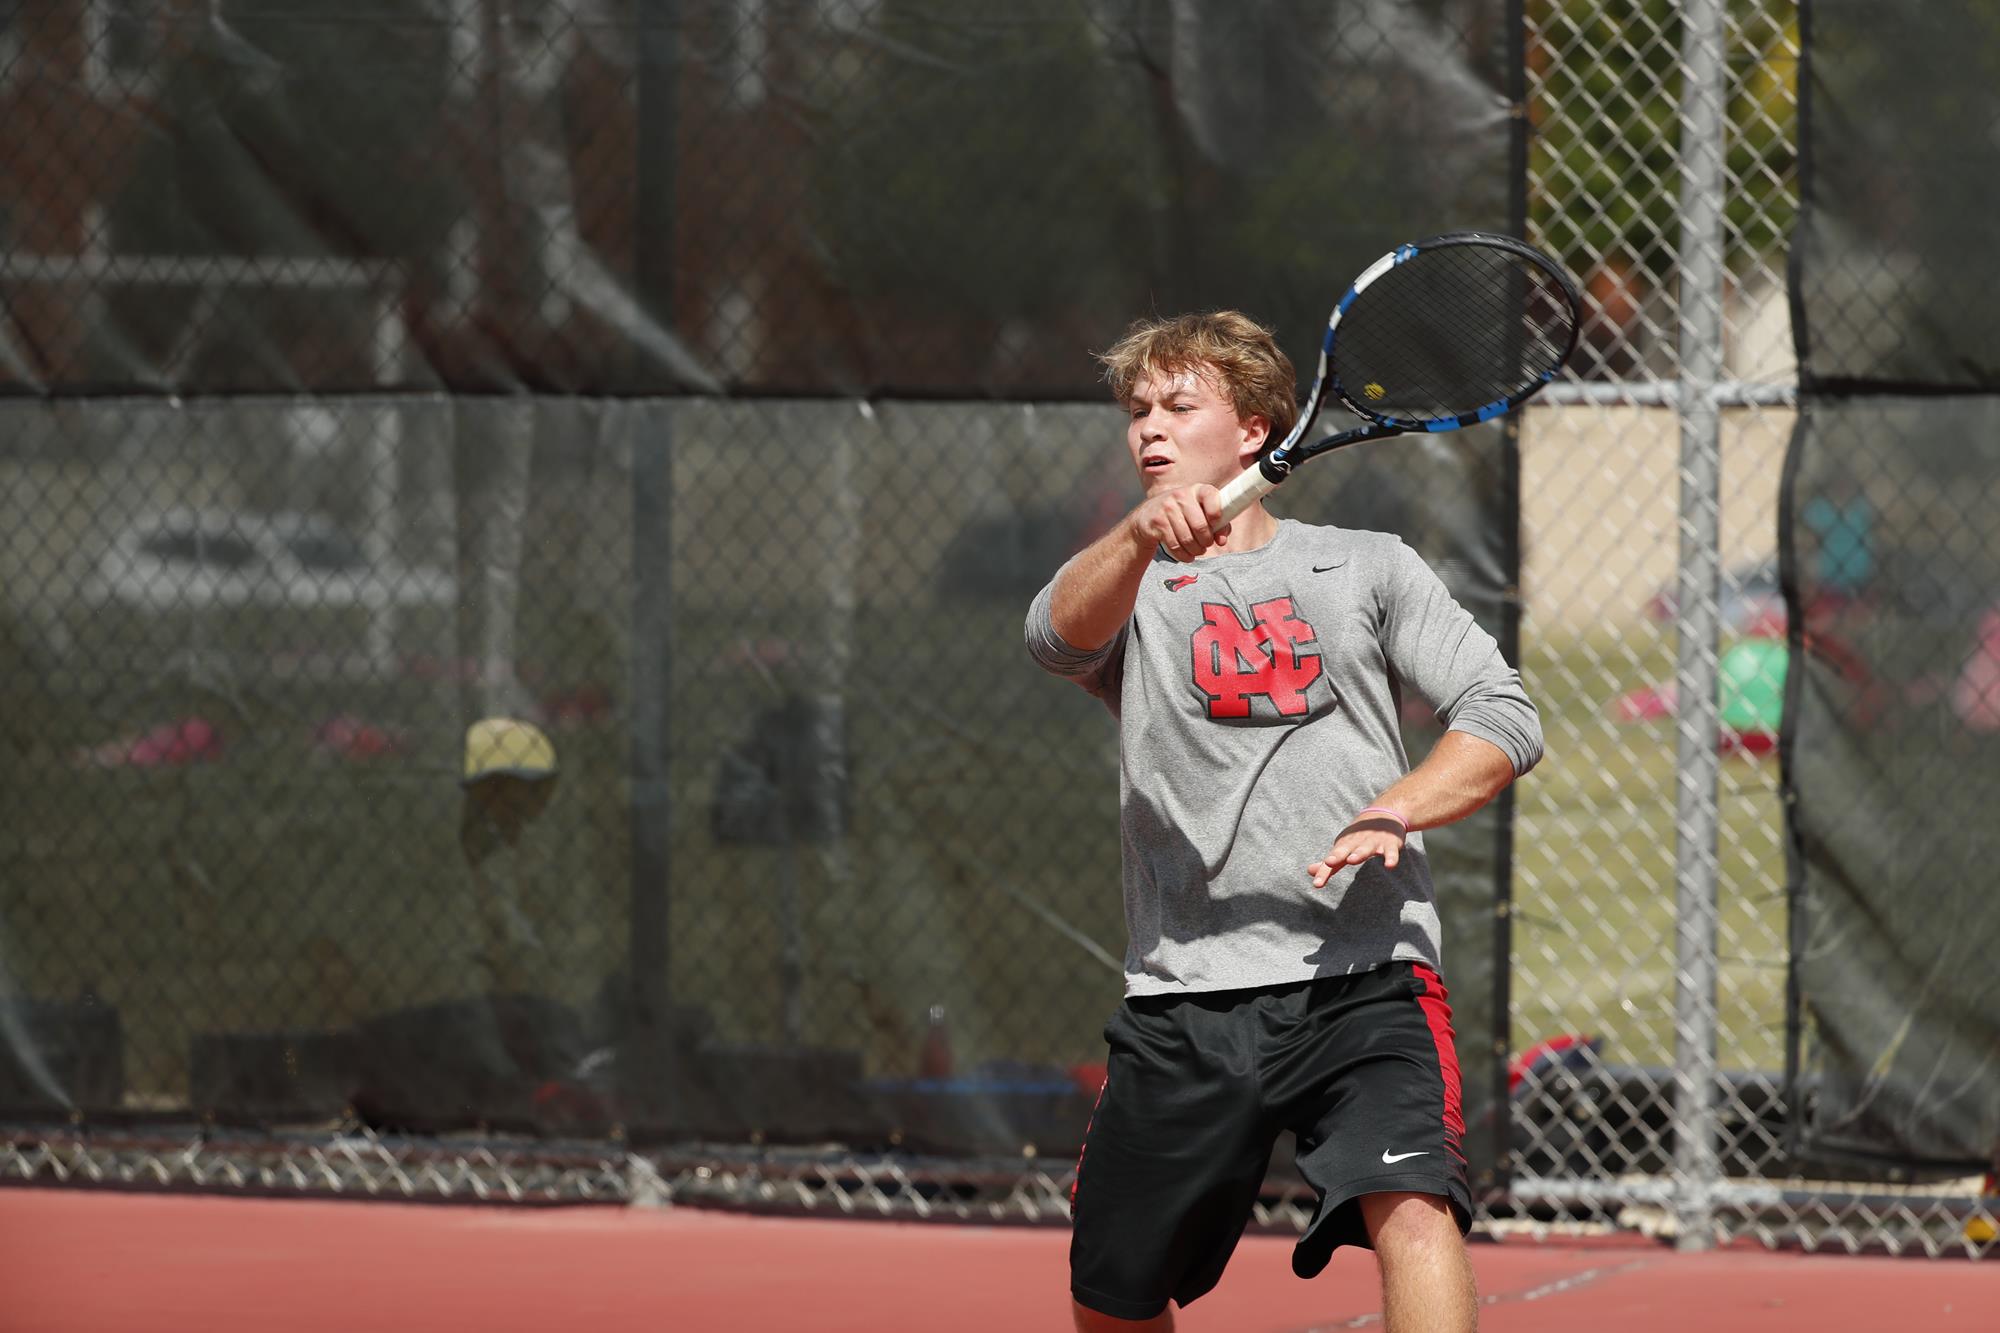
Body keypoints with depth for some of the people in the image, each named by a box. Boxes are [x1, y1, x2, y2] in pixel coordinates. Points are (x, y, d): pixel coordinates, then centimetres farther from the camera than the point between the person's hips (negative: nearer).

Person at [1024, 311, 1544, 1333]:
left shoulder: (1367, 568, 14)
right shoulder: (1127, 586, 14)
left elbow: (1503, 719, 7)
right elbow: (1059, 637, -11)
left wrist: (1393, 812, -12)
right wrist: (1143, 536, -32)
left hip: (1363, 980, -2)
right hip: (1183, 997, 2)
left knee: (1412, 1212, -27)